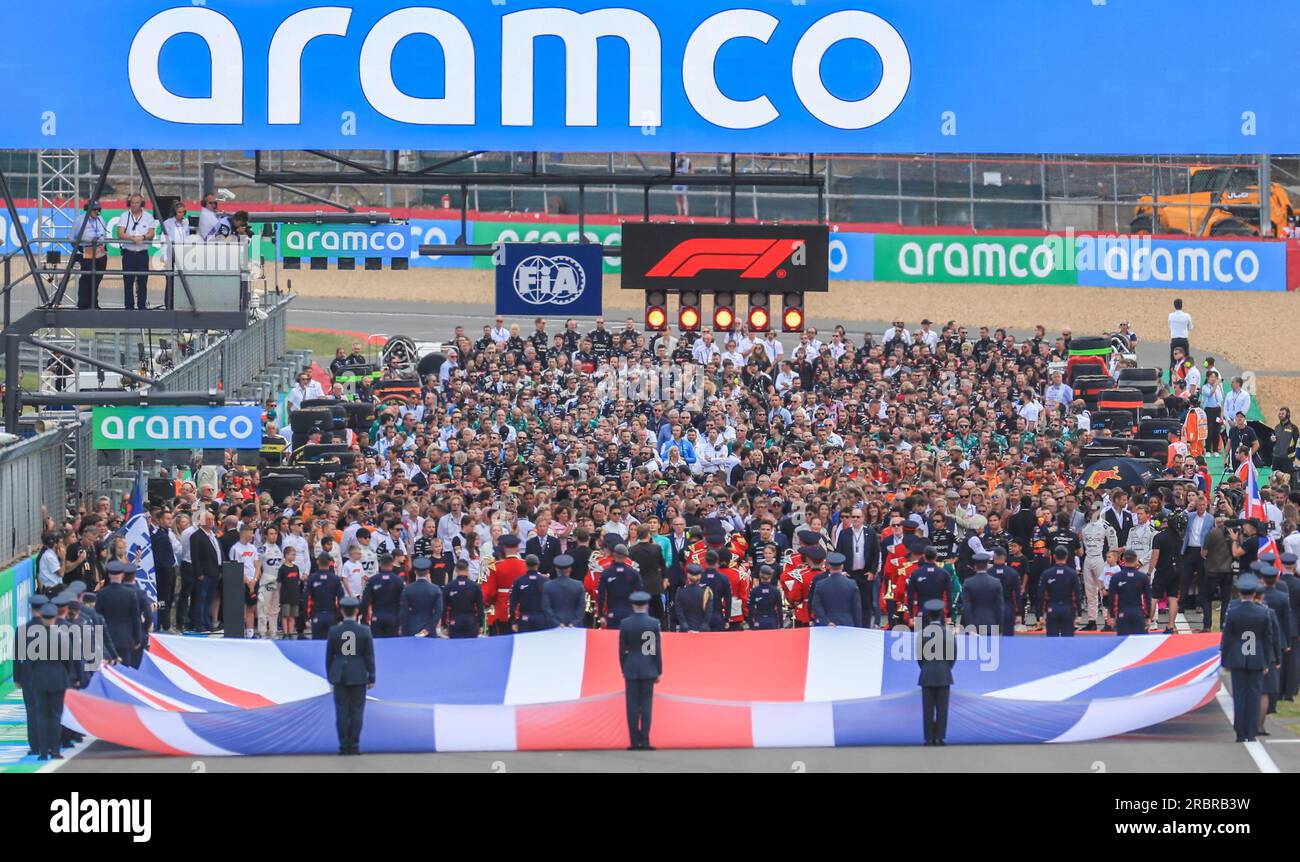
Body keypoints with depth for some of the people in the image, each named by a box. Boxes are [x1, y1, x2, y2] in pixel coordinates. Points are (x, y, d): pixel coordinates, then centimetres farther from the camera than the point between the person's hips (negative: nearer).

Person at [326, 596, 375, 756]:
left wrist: (329, 675, 12)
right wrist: (371, 677, 4)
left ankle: (344, 746, 3)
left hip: (339, 676, 1)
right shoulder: (365, 631, -6)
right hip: (358, 676, -1)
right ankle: (354, 746, 2)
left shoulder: (334, 630, -4)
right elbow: (369, 656, -3)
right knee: (356, 711, 3)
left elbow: (329, 655, 2)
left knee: (342, 711, 4)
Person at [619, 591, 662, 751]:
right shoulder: (653, 623, -5)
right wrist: (659, 671, 4)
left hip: (631, 670, 0)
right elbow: (657, 649, -3)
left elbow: (622, 649, 0)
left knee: (632, 706, 3)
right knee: (646, 704, 3)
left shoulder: (625, 623, -3)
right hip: (648, 670, 0)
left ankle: (634, 741, 1)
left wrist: (624, 669, 11)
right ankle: (644, 741, -2)